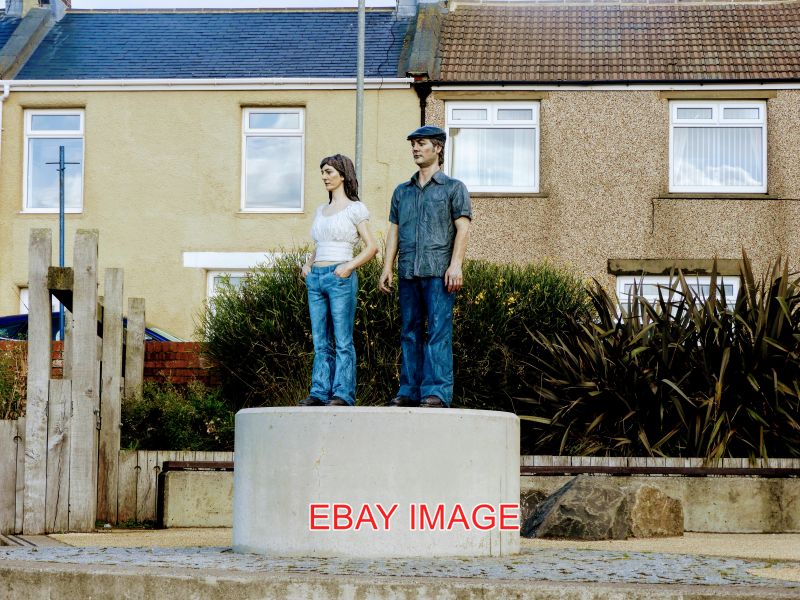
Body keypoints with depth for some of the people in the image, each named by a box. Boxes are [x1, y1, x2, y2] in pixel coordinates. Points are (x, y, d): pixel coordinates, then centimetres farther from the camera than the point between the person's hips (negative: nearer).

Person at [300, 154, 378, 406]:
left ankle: (343, 393, -7)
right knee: (321, 341, 6)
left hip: (340, 279, -7)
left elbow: (371, 247, -4)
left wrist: (349, 267, -16)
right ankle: (320, 393, 7)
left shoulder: (355, 208, 0)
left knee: (343, 340, -6)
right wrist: (308, 264, 10)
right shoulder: (321, 211, 19)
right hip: (316, 278, 7)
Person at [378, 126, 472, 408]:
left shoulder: (454, 188, 8)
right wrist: (387, 267, 8)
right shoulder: (402, 191, 21)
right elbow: (394, 231, 19)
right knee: (409, 332, 5)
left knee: (438, 332, -10)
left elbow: (462, 228, -1)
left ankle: (437, 392, -14)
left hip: (438, 272, -5)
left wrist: (455, 265, -13)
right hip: (408, 272, 5)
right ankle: (409, 391, 7)